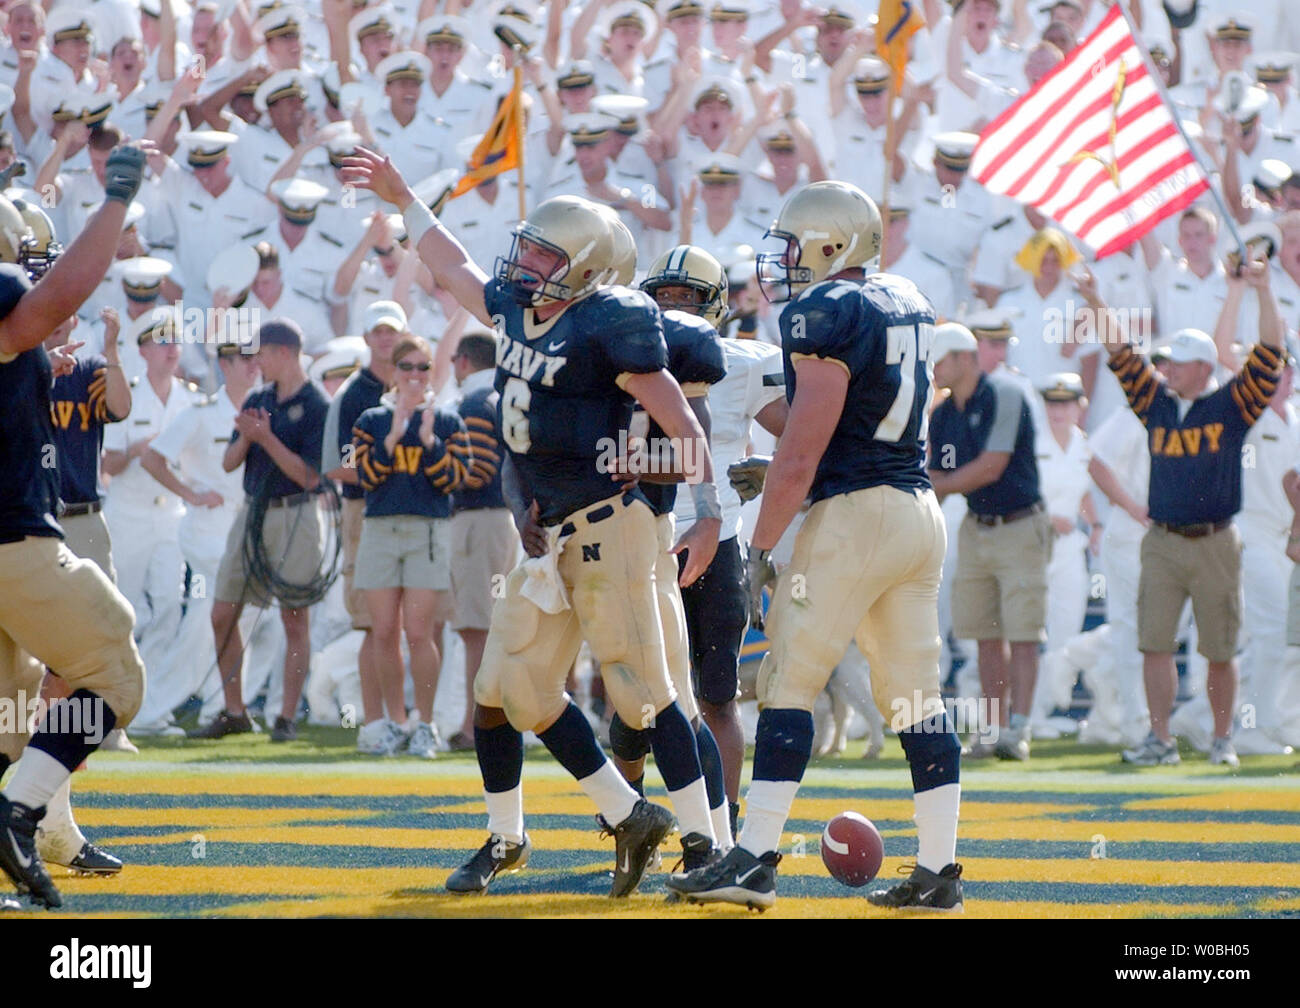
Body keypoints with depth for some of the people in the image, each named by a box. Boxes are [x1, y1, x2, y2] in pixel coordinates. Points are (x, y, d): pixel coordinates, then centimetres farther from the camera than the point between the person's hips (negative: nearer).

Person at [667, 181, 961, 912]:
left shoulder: (825, 315, -11)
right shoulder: (906, 304, 13)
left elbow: (803, 452, -15)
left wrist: (761, 547, -11)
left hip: (854, 514, -8)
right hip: (921, 512, 8)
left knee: (789, 682, -4)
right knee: (918, 697, 8)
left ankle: (756, 860, -8)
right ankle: (939, 871, 8)